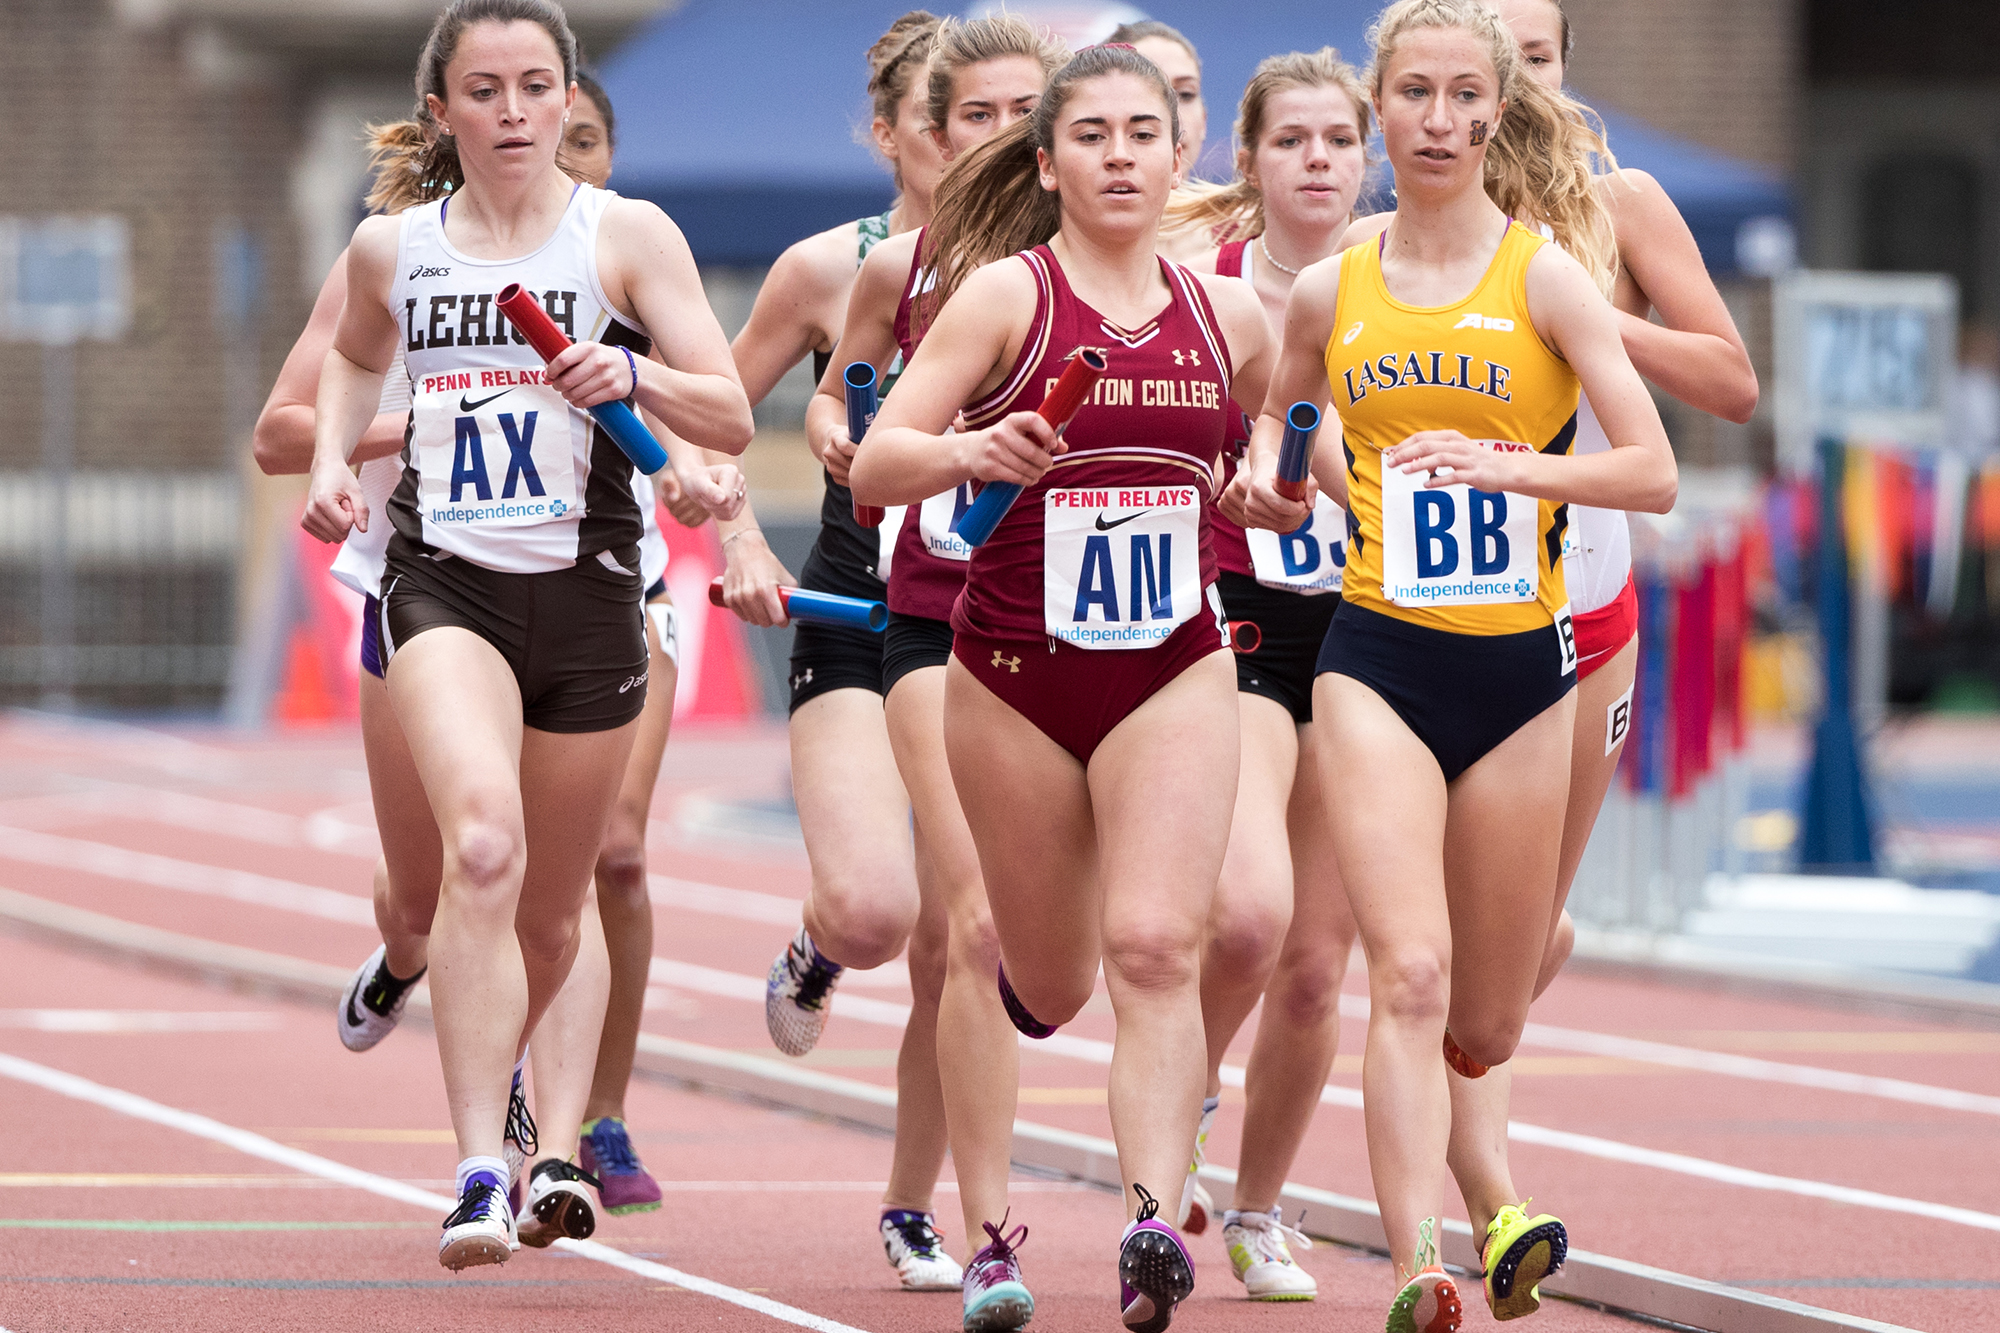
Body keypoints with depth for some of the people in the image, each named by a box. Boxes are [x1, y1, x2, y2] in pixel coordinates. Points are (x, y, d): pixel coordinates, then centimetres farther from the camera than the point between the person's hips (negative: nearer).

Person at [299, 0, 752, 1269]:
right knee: (482, 845, -27)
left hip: (586, 590, 1)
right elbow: (355, 357, 30)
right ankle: (481, 1176, -31)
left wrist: (637, 376, -23)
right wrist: (334, 457, 11)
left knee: (549, 915, 13)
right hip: (445, 582, -1)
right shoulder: (392, 248, 7)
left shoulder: (628, 237, 0)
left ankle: (497, 1081, 48)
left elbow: (732, 417, -4)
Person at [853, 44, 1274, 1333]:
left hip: (1175, 670, 1)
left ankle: (1155, 1225, -23)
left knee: (1154, 945, -18)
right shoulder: (1003, 295, -6)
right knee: (1048, 989, 9)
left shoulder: (1228, 316, 6)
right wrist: (974, 452, -31)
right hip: (1017, 673, -1)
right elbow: (875, 463, -14)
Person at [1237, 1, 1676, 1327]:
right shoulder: (1330, 292, 4)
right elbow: (1287, 412, 26)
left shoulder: (1546, 274, -5)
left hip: (1521, 668, 0)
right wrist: (1273, 467, 4)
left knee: (1485, 1026, 10)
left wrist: (1506, 465, -24)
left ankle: (1487, 1197, 45)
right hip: (1378, 662, 0)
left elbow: (1654, 474, -11)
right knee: (1409, 975, -20)